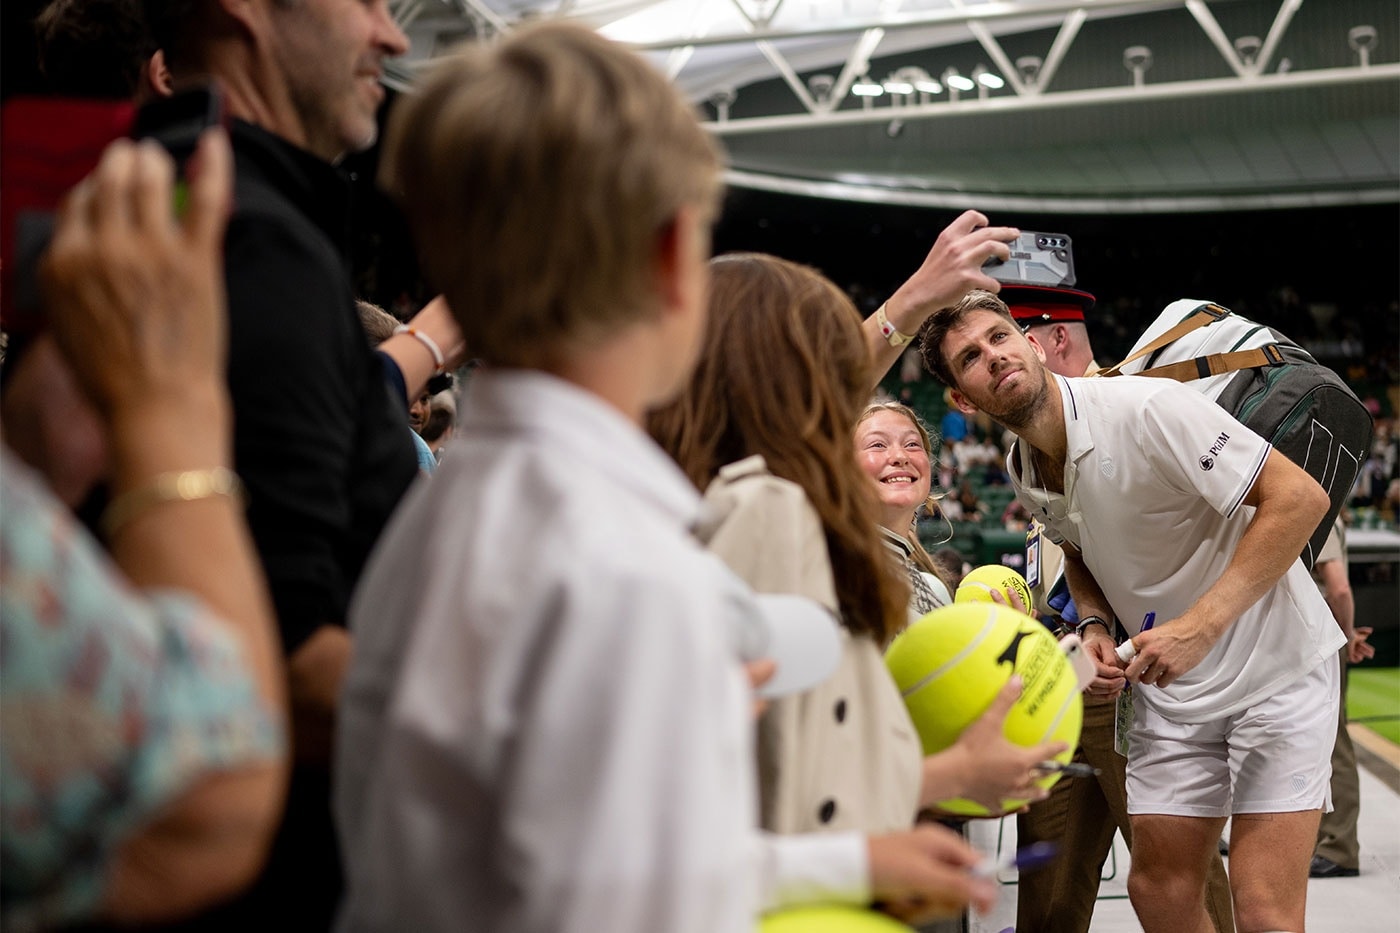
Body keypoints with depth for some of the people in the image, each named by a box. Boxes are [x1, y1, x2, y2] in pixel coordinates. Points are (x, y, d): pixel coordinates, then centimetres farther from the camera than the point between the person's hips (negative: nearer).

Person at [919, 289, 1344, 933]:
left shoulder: (1148, 408, -23)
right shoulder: (1022, 475, 1)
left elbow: (1300, 496, -25)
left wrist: (1201, 624, -28)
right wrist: (1093, 625, -1)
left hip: (1275, 665, -6)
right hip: (1169, 687, 7)